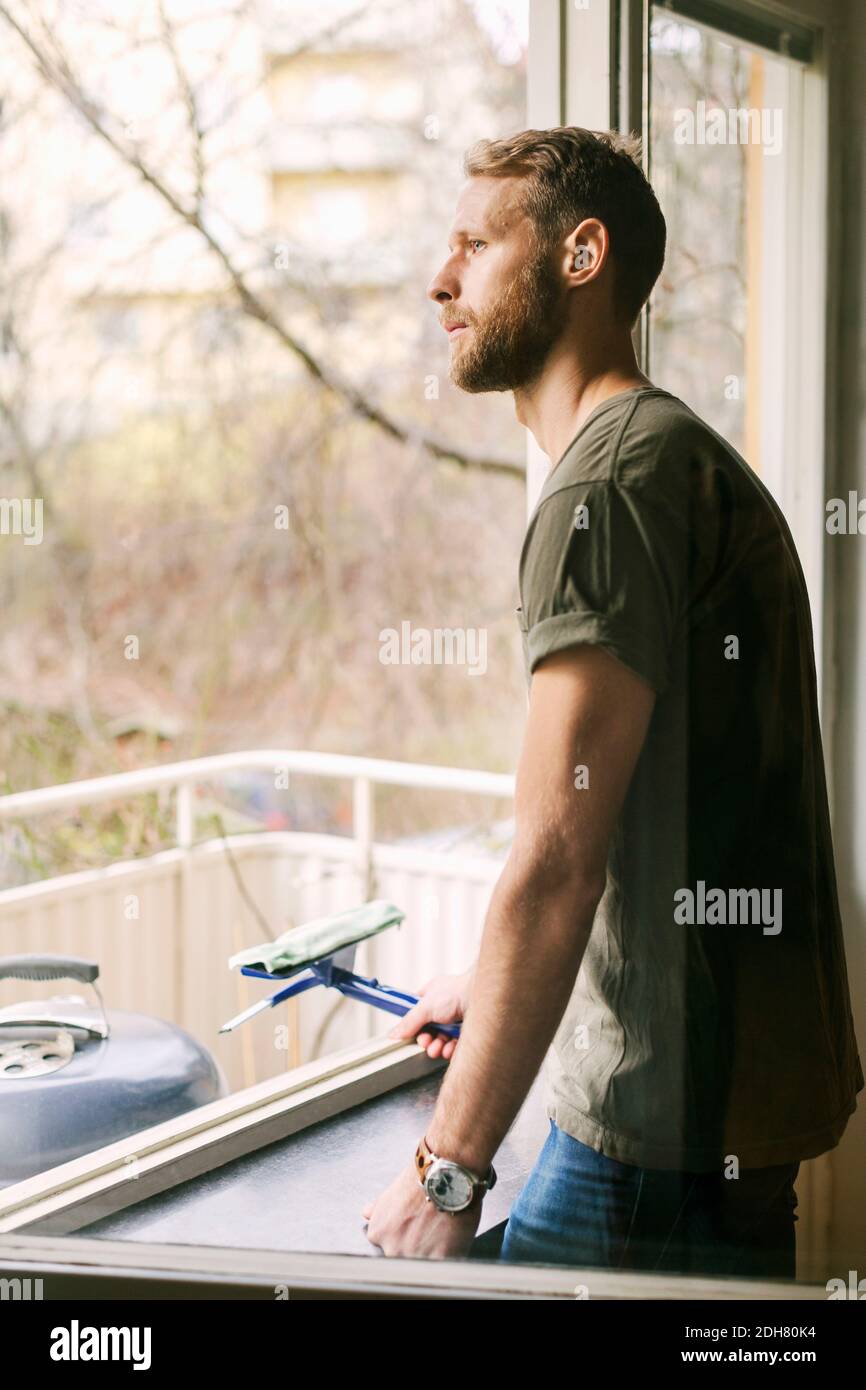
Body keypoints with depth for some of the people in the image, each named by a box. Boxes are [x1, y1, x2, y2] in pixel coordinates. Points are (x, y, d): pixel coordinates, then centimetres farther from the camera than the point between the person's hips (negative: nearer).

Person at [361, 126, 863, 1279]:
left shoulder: (611, 482, -17)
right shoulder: (690, 456, 16)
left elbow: (559, 855, -24)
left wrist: (449, 1170, -20)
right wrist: (501, 991, 26)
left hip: (663, 1124, -10)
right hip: (743, 1095, 10)